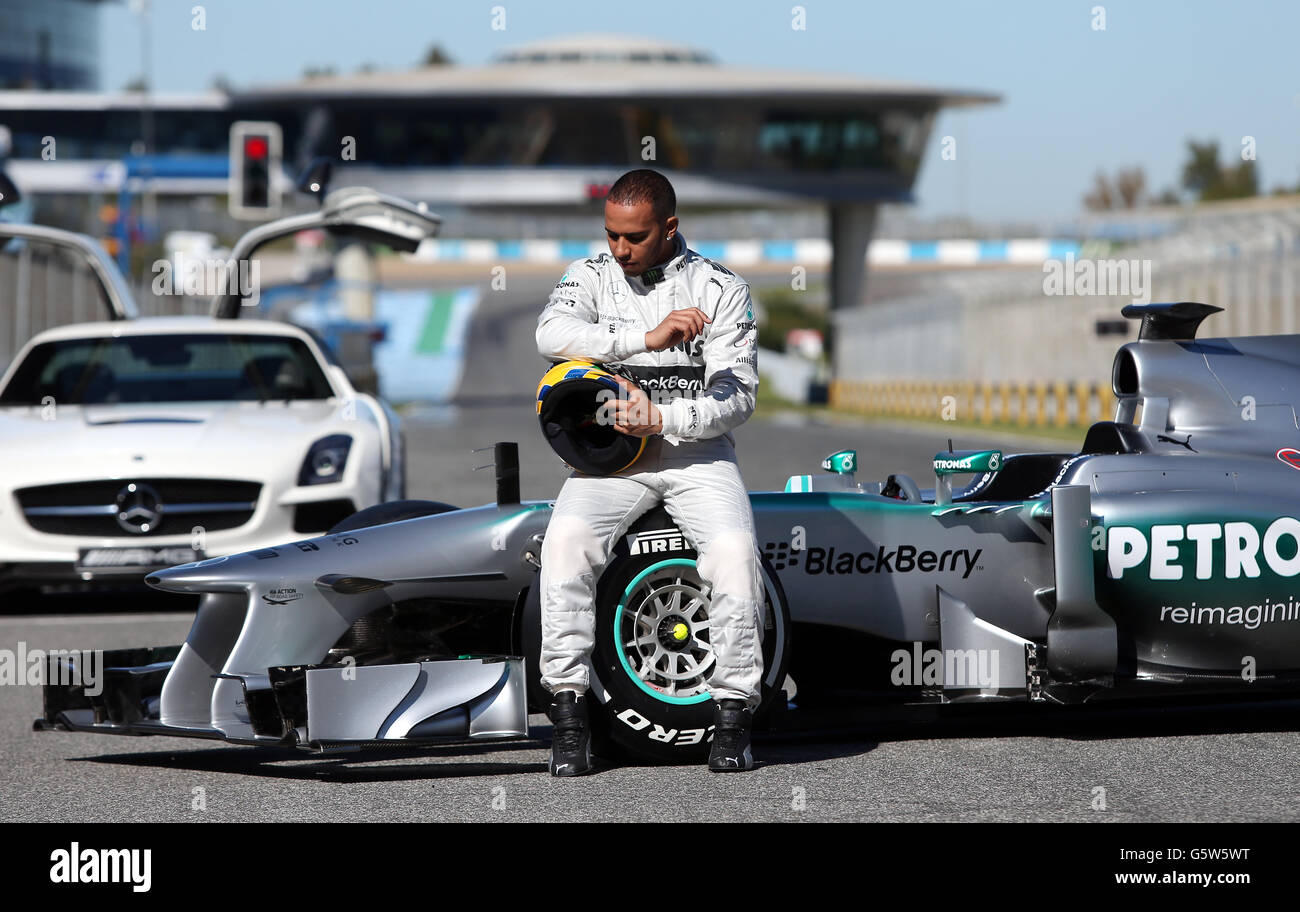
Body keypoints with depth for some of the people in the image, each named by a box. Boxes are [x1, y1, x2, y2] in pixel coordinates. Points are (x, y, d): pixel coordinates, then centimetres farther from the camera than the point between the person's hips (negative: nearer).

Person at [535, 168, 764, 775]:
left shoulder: (721, 289, 3)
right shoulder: (590, 276, 6)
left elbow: (737, 396, -4)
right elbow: (552, 335, -16)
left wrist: (662, 418, -21)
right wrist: (646, 336, -25)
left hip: (696, 451, -1)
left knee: (734, 550, -29)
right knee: (566, 538, -29)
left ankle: (733, 716, -14)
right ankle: (569, 713, -21)